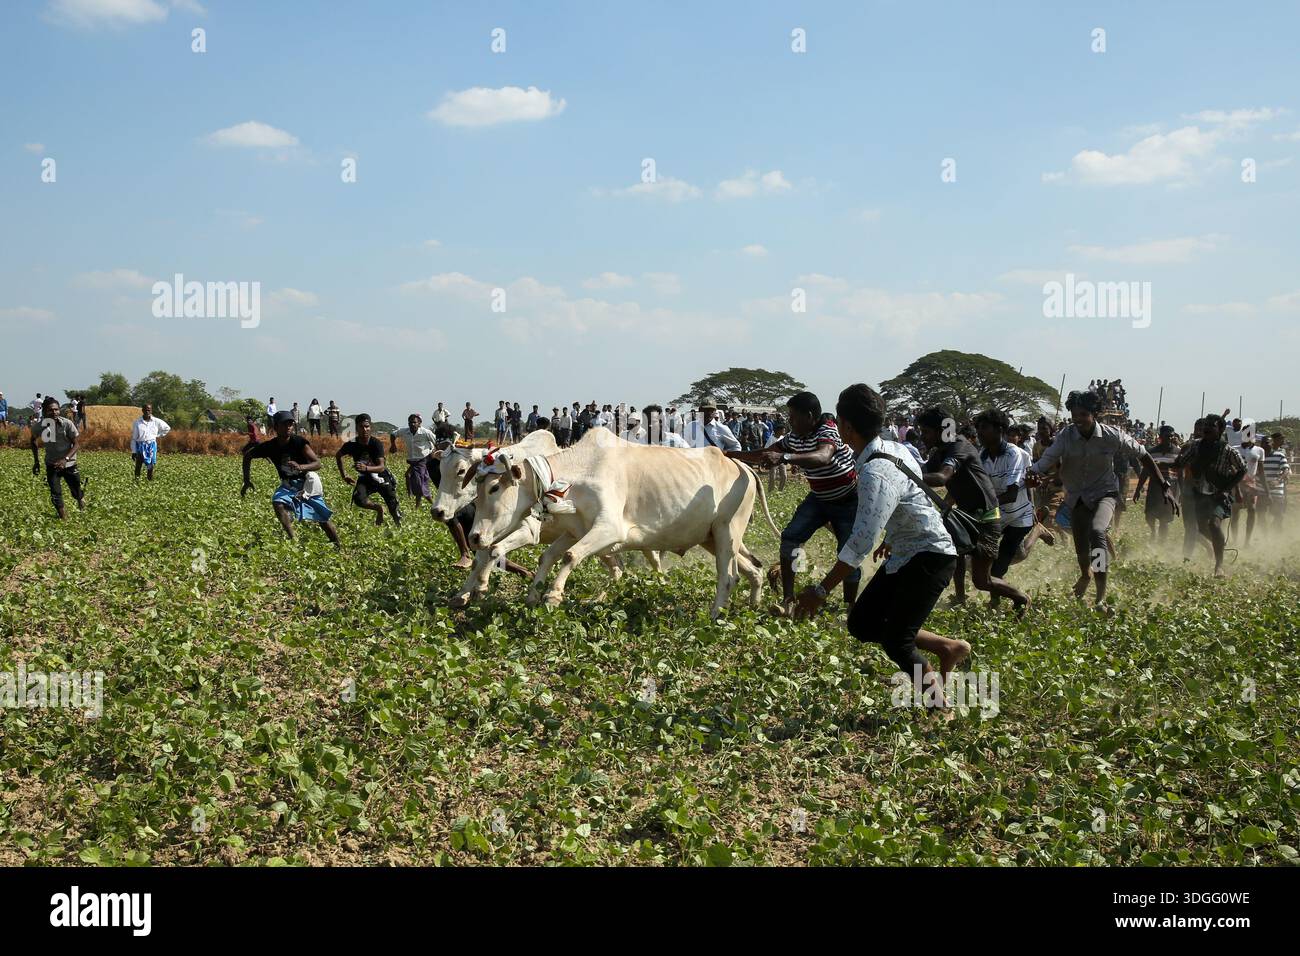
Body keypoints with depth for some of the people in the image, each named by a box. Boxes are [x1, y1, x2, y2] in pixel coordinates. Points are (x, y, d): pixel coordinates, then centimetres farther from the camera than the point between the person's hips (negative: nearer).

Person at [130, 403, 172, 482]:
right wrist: (133, 451, -3)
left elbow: (167, 428, 19)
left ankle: (151, 480, 6)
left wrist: (158, 435, 10)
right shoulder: (137, 422, -1)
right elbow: (133, 438, 1)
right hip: (141, 446, -1)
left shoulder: (156, 421, 3)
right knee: (138, 464, -5)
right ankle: (137, 479, 0)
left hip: (152, 446, 1)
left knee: (151, 465, 0)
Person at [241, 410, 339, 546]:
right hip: (288, 485, 2)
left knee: (323, 519, -1)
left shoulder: (299, 442, -21)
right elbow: (247, 455, 3)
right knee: (278, 503, -29)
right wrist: (247, 480, -1)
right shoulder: (269, 446, -13)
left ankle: (338, 546, 19)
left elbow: (317, 463, -24)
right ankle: (292, 539, -27)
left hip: (307, 483, -2)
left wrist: (300, 467, -43)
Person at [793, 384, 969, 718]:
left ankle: (940, 707, 10)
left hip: (929, 558, -9)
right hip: (905, 552, 9)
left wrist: (821, 590, -27)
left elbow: (861, 543, -32)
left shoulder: (876, 474, -29)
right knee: (861, 624, 9)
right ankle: (948, 647, 19)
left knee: (895, 642, -7)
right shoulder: (895, 449, -1)